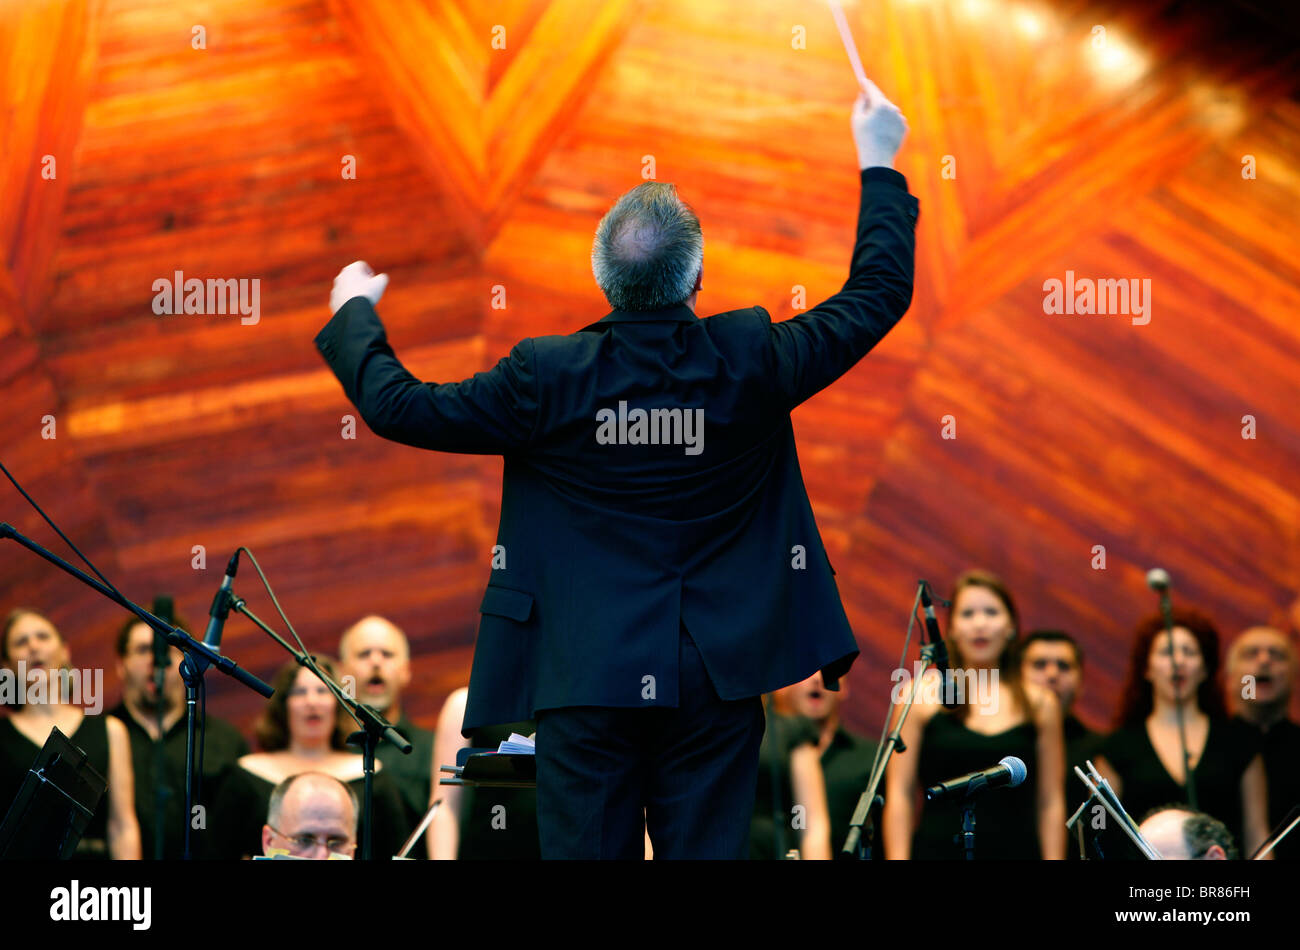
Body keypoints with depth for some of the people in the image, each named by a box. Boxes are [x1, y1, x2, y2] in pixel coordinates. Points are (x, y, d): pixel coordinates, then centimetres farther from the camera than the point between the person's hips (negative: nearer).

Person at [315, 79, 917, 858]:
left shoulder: (548, 379, -9)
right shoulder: (749, 362, -7)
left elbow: (400, 407, -2)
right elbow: (879, 295, 6)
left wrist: (353, 317, 17)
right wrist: (880, 165, 18)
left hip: (587, 683, -1)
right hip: (714, 679, 1)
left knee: (586, 852, 5)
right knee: (709, 850, 5)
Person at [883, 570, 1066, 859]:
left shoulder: (1039, 703, 10)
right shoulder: (921, 695, 4)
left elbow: (1051, 802, 10)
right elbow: (899, 795, 2)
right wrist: (898, 859, -4)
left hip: (1018, 853, 2)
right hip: (939, 851, -2)